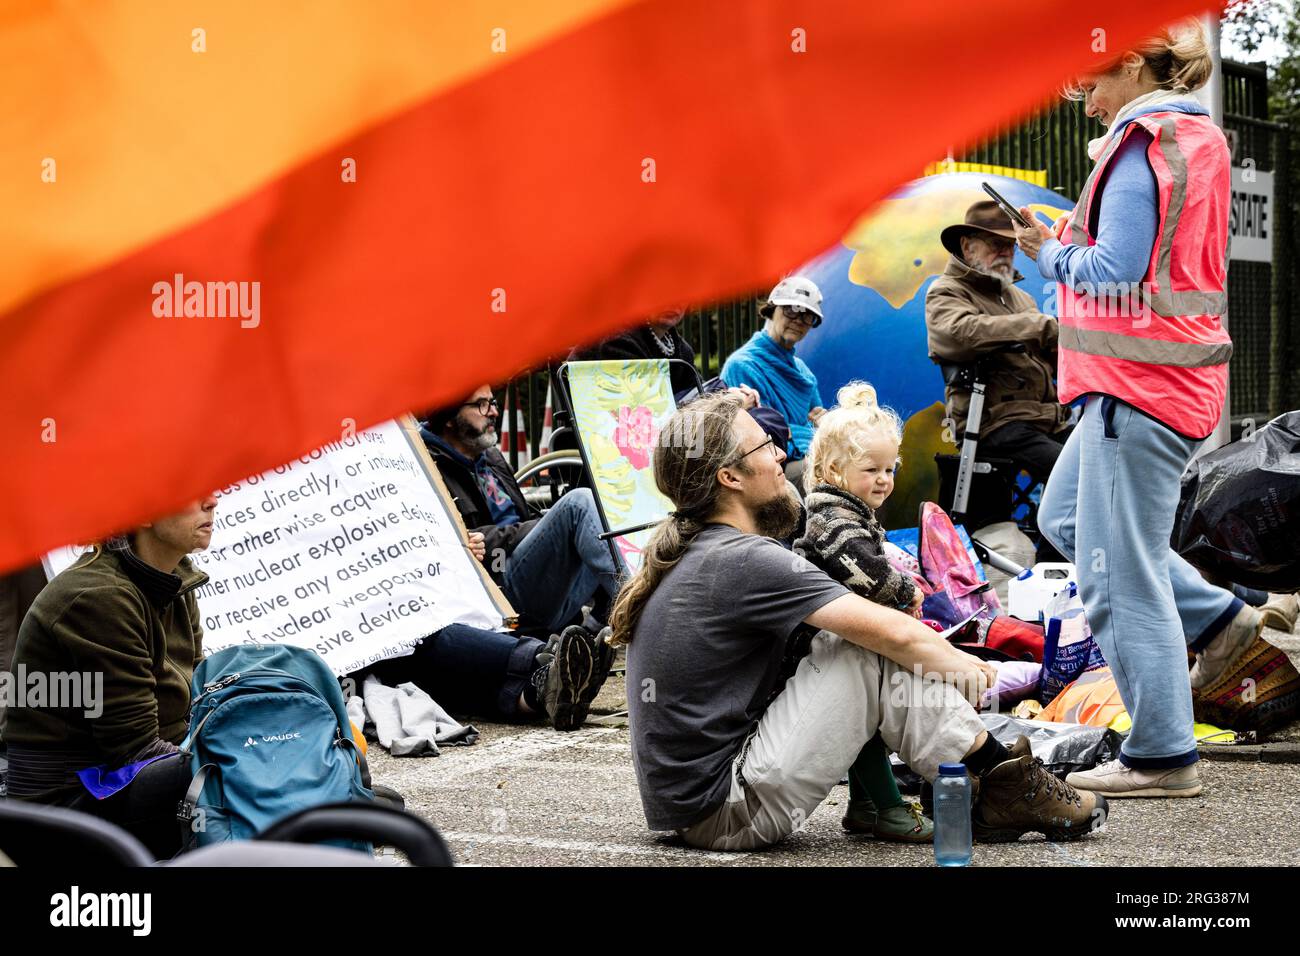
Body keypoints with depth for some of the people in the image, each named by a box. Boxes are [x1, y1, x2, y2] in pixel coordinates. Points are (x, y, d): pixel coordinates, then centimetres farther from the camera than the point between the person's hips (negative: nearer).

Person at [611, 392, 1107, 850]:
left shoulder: (689, 554, 12)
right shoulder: (745, 560, -17)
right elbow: (894, 633, -19)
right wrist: (963, 667, 2)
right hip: (725, 814, -10)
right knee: (874, 650, -13)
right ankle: (1003, 784, -1)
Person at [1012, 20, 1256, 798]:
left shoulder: (1140, 149, -16)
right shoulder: (1199, 137, 14)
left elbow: (1114, 274, -21)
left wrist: (1053, 252, -3)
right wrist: (1066, 243, 10)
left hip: (1139, 383, -10)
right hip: (1180, 375, 10)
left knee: (1120, 569, -4)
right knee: (1066, 517, 23)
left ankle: (1162, 756, 2)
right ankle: (1218, 617, 21)